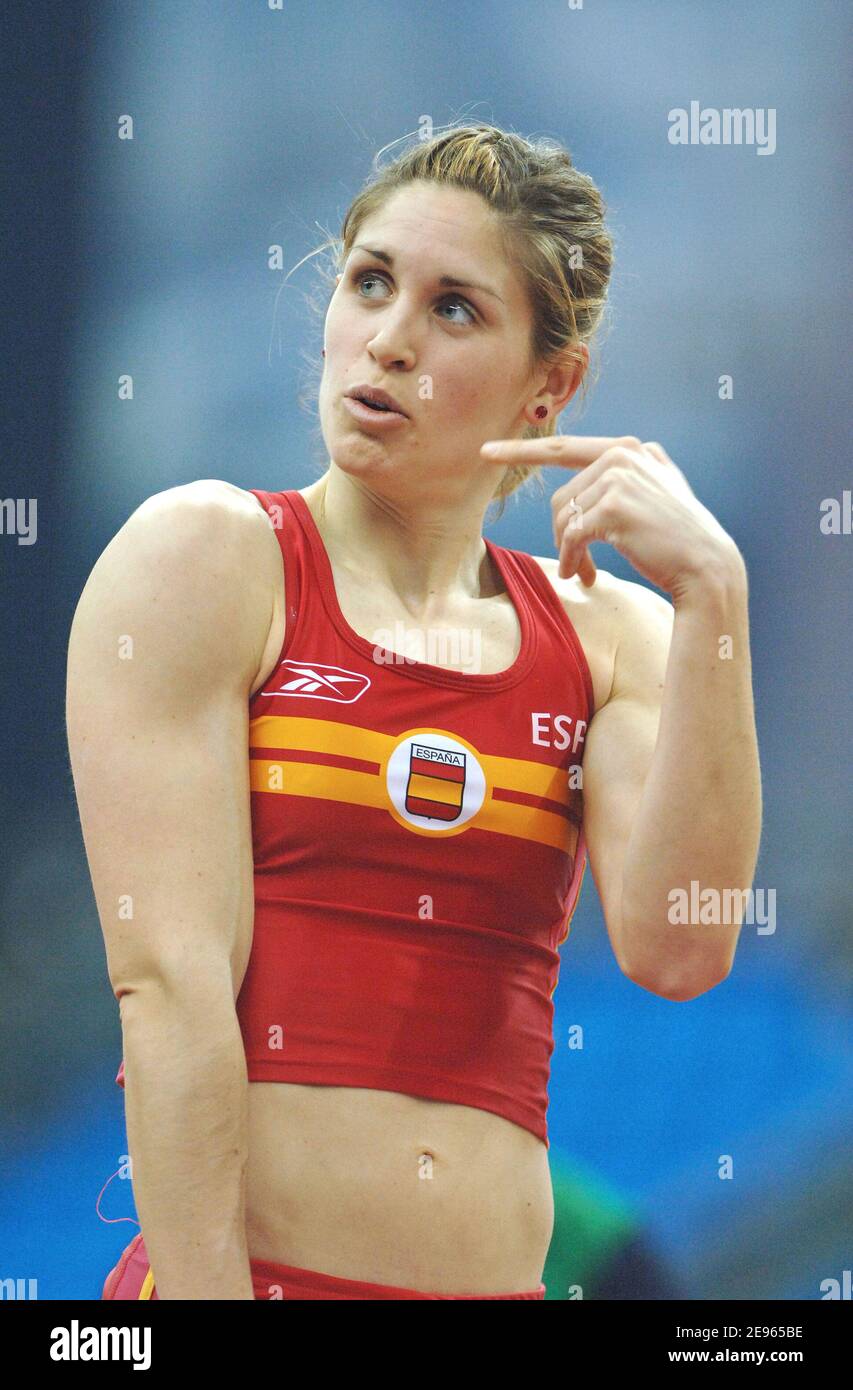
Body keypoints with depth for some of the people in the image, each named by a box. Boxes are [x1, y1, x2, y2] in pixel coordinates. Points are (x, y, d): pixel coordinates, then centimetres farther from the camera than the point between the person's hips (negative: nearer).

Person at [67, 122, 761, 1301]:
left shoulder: (608, 638, 10)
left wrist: (709, 597, -10)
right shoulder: (202, 558, 1)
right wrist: (205, 1291, -17)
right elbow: (170, 980, -9)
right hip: (243, 1265, -3)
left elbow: (677, 950, -7)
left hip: (498, 1273, 3)